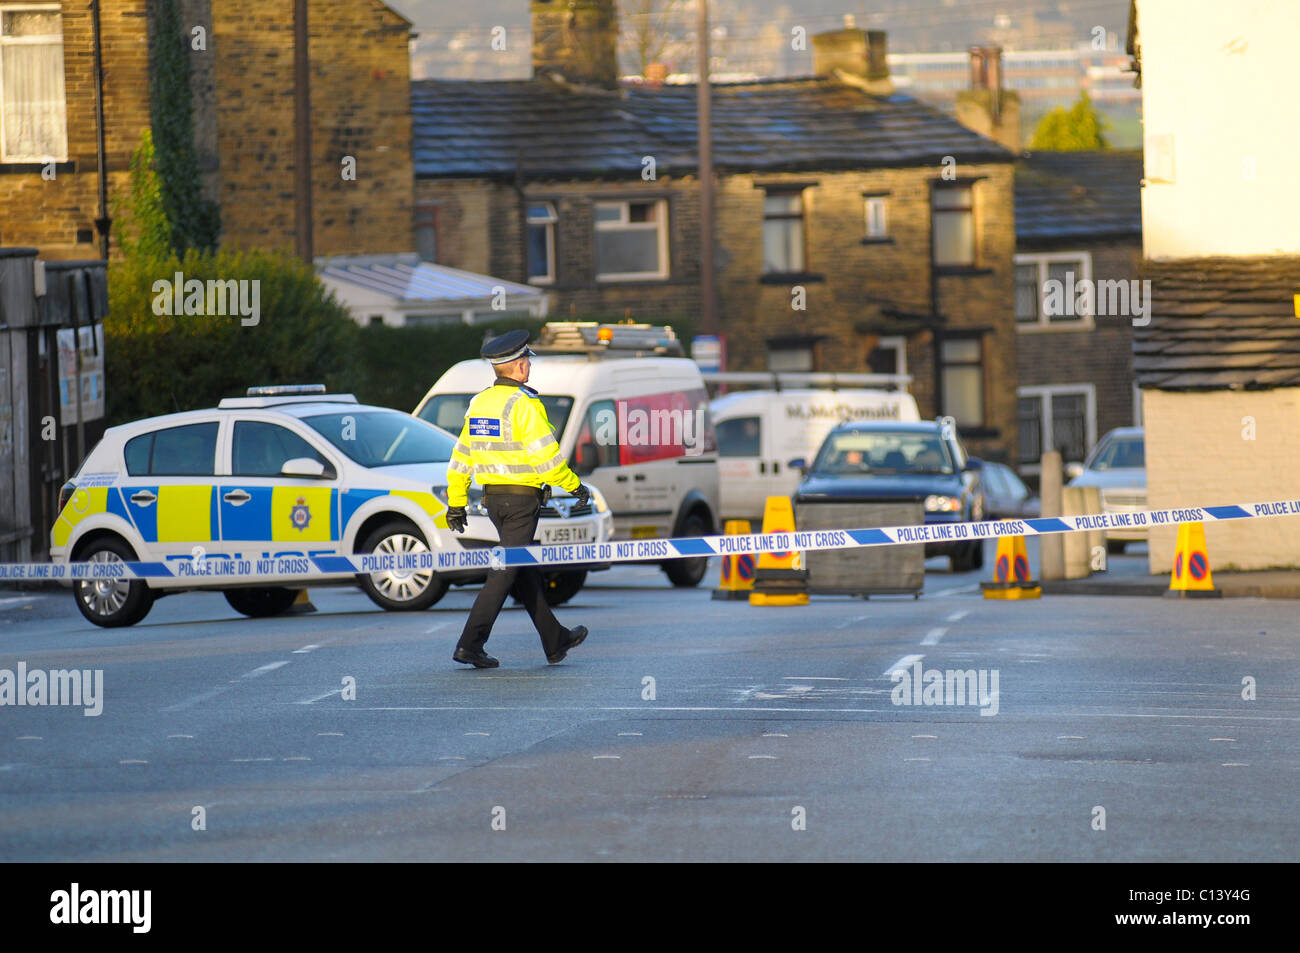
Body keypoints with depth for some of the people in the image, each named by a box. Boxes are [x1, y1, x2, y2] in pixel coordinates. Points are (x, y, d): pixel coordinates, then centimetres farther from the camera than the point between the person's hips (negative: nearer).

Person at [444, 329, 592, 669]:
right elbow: (545, 456, -18)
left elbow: (461, 458, 12)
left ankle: (556, 641, 27)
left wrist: (456, 504, 17)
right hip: (522, 498, -9)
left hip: (493, 497, 9)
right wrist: (575, 486, -5)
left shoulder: (479, 403, 9)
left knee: (526, 571, 16)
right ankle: (470, 644, -13)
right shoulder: (523, 404, -15)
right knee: (506, 571, -7)